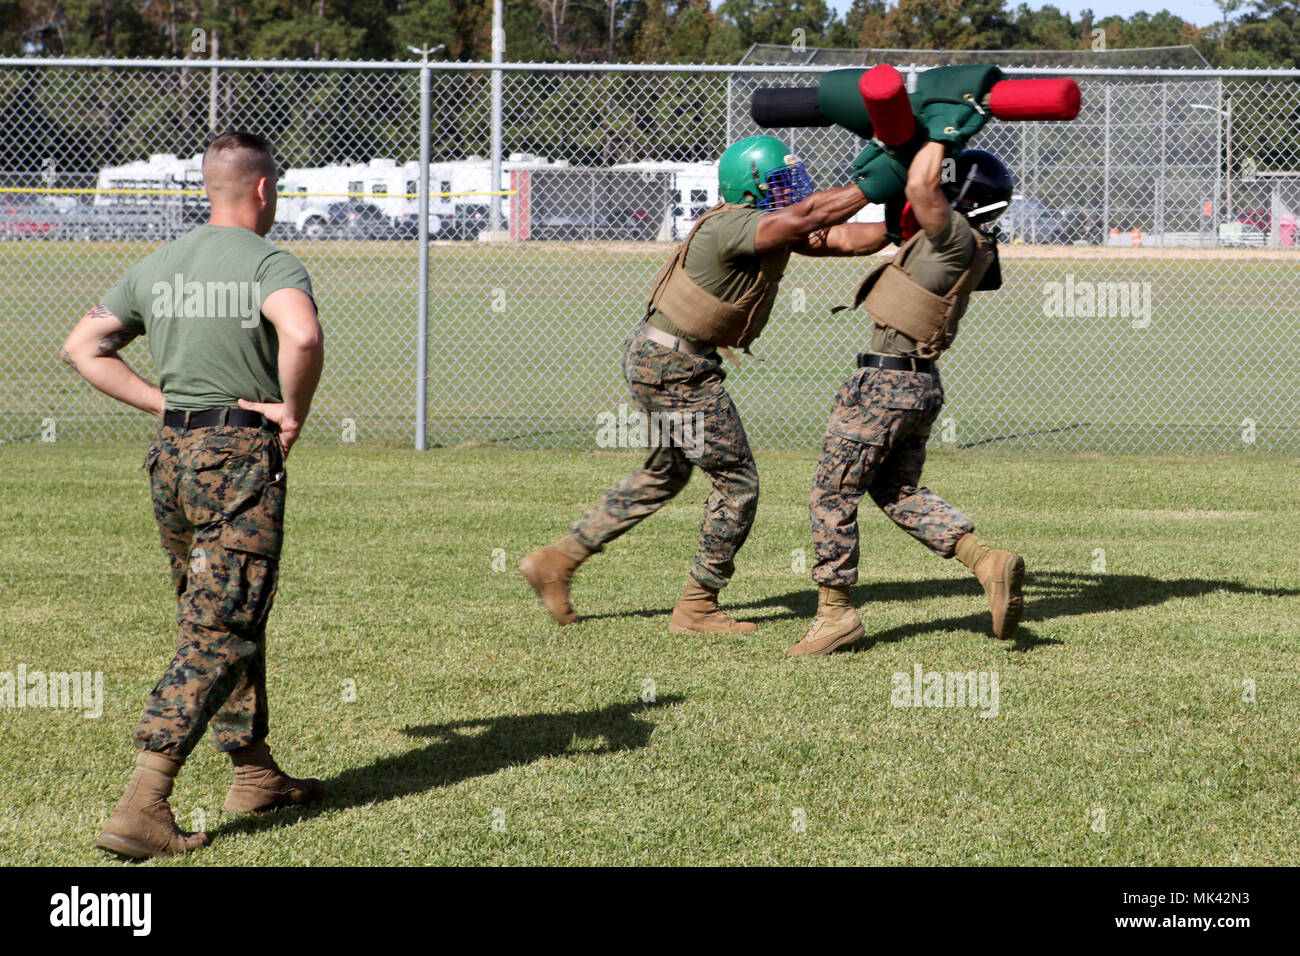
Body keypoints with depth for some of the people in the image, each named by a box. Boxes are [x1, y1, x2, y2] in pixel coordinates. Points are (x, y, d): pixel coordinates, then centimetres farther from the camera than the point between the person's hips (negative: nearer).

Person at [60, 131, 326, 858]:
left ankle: (256, 773, 31)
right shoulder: (270, 265, -11)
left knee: (220, 619, 20)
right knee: (220, 632, -7)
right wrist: (293, 410, -13)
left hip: (173, 455, 7)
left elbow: (82, 347, 13)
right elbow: (303, 339, -31)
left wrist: (164, 403, 10)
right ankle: (142, 807, -16)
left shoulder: (157, 267, 10)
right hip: (242, 454, -7)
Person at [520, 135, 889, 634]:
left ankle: (558, 560, 26)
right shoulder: (729, 228, -23)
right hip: (673, 366, -10)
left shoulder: (777, 230, 5)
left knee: (665, 474, 23)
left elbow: (842, 238, 3)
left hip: (657, 357, 10)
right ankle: (696, 608, 7)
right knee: (738, 482, -2)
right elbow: (805, 217, -35)